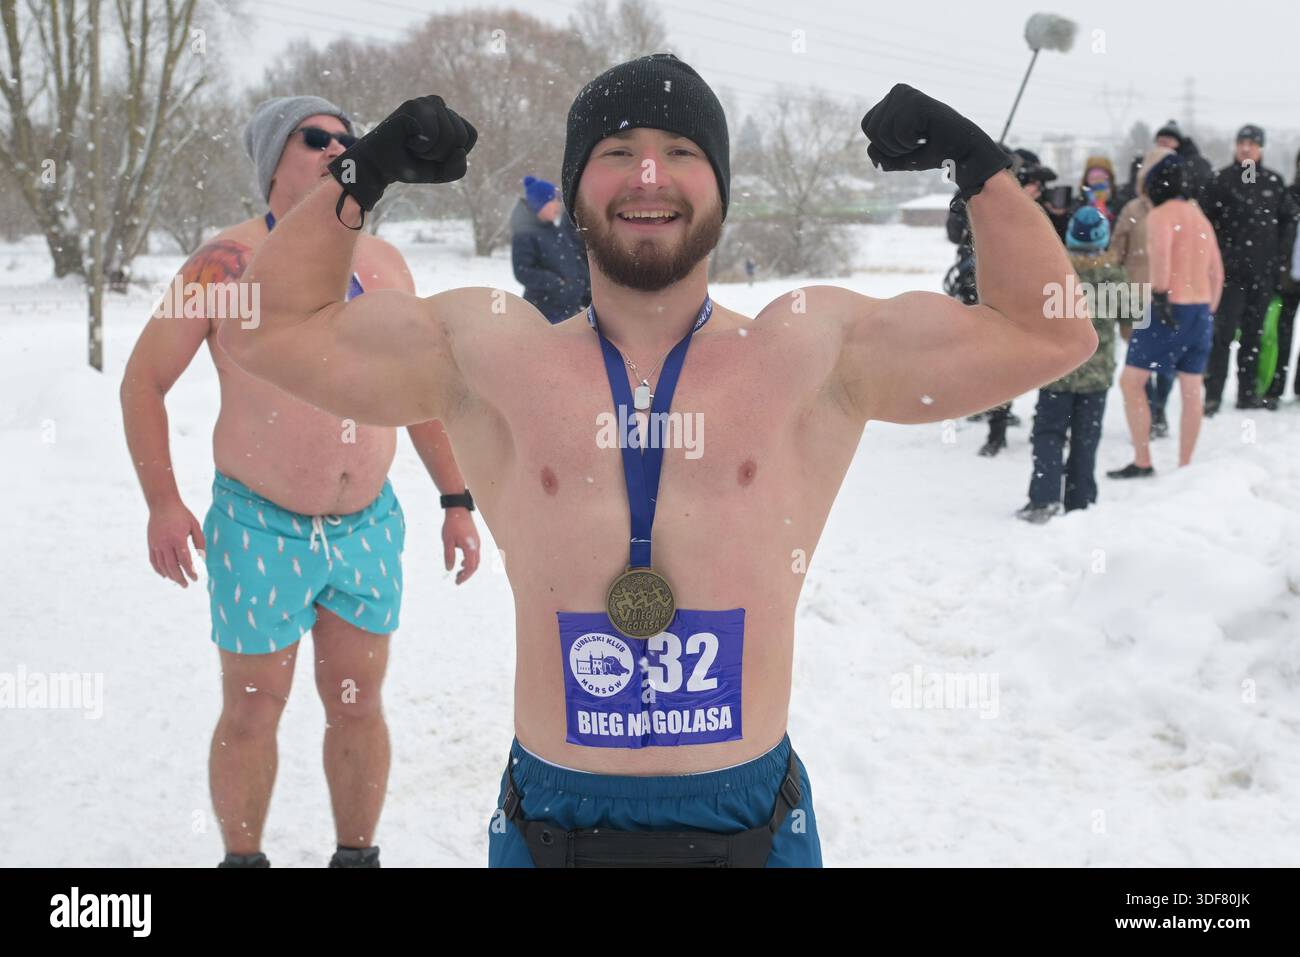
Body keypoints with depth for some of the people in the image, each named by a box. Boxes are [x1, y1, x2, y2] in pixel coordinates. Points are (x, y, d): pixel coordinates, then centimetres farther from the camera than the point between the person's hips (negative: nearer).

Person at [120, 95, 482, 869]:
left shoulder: (383, 264, 6)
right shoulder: (229, 262, -7)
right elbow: (144, 380, -1)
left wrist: (456, 500, 8)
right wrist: (162, 500, -11)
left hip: (369, 527, 4)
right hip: (259, 529, -3)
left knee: (358, 706, 10)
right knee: (252, 712, 6)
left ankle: (357, 856, 27)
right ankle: (243, 859, 25)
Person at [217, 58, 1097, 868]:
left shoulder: (811, 353, 2)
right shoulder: (489, 355, 4)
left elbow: (1050, 334, 6)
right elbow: (269, 328, 8)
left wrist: (977, 161, 1)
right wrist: (364, 174, 1)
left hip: (753, 823, 0)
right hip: (549, 821, 1)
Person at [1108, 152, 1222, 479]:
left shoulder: (1161, 214, -6)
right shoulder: (1200, 216, 17)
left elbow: (1160, 253, -25)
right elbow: (1216, 272, 20)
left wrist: (1160, 295, -23)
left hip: (1169, 309, -8)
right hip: (1201, 308, 8)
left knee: (1131, 381, -1)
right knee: (1191, 389, 8)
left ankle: (1142, 463, -4)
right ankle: (1185, 467, 12)